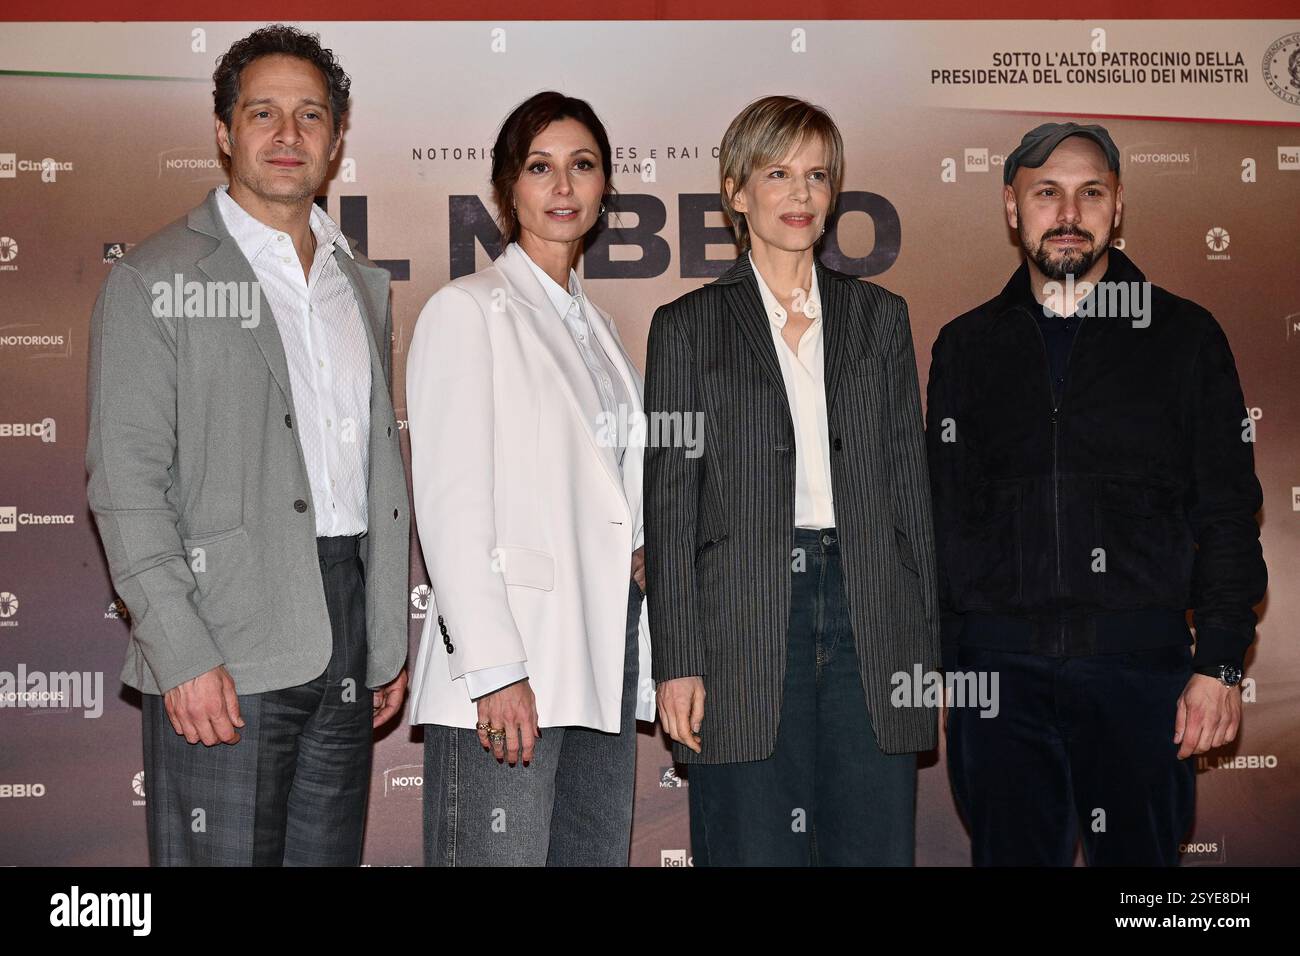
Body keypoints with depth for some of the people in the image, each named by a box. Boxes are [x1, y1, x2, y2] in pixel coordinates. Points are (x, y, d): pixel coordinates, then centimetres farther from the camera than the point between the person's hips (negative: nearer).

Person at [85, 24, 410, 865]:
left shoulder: (363, 284, 16)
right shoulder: (156, 280, -2)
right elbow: (125, 485, -8)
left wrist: (391, 641, 13)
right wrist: (182, 654, -17)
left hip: (346, 651, 6)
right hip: (227, 654, -5)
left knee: (331, 854, 11)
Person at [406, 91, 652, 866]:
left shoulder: (595, 324, 19)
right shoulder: (468, 310, -4)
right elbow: (450, 504, -11)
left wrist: (637, 555, 6)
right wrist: (494, 671, -18)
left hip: (604, 647, 7)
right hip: (510, 669, -7)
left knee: (600, 852, 9)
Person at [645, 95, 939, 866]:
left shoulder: (880, 316, 12)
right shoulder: (688, 327, 5)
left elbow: (909, 484, 11)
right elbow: (670, 506, 1)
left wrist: (925, 647, 6)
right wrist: (678, 661, -6)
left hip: (871, 618, 2)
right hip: (744, 625, -2)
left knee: (876, 846, 4)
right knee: (753, 851, 2)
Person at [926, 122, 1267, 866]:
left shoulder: (1184, 335, 7)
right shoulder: (967, 345, 12)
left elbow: (1227, 511, 3)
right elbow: (945, 516, 12)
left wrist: (1221, 664, -5)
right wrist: (929, 665, 5)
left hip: (1141, 663, -1)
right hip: (997, 662, 2)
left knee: (1140, 856, 6)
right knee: (1012, 854, 6)